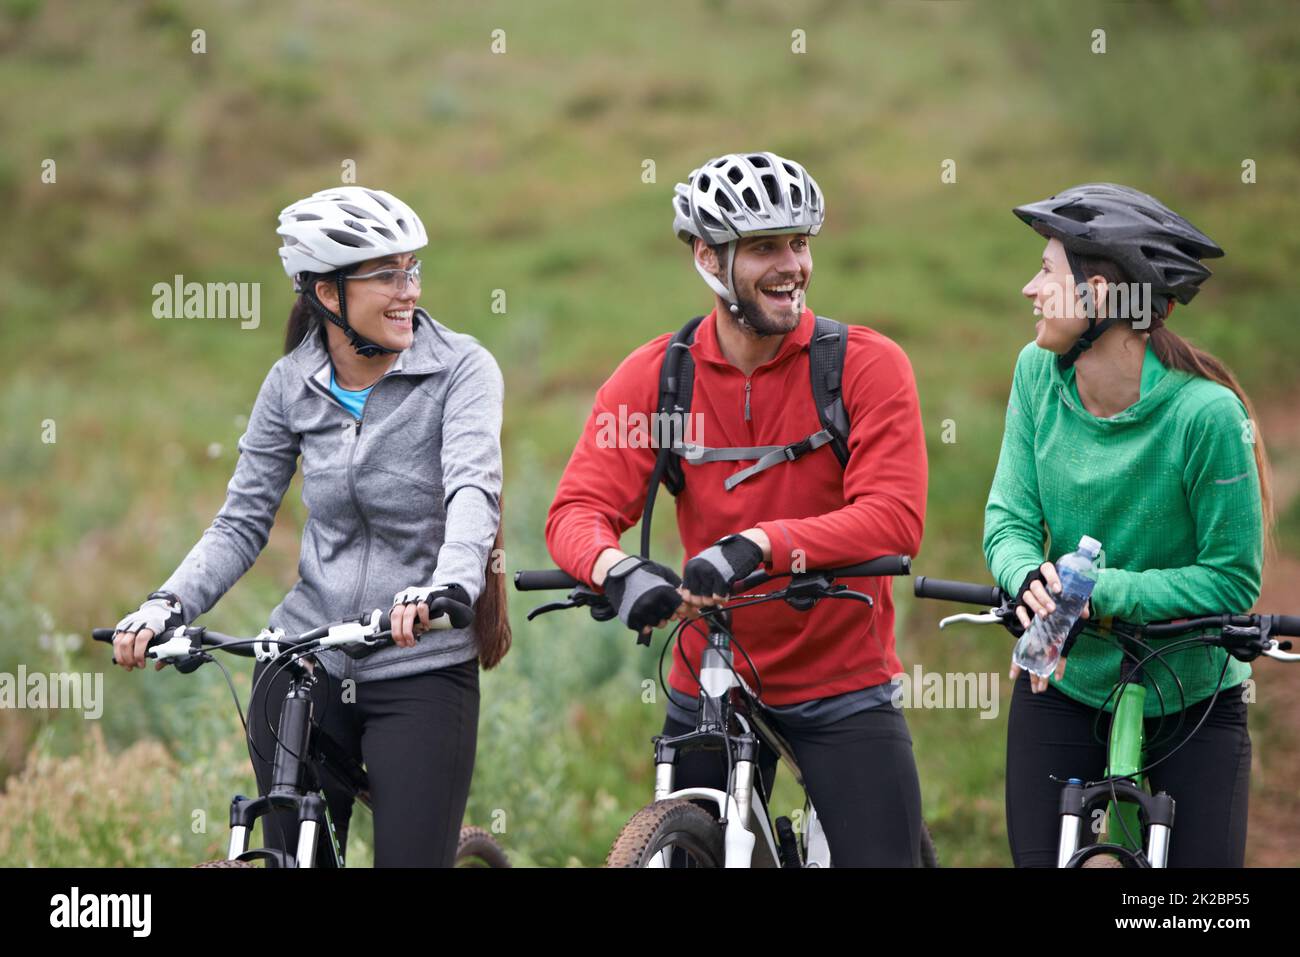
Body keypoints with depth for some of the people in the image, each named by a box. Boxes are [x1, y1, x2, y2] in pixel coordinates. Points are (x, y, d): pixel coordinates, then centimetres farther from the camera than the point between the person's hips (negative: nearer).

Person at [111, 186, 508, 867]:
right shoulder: (292, 384, 4)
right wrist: (170, 604, -14)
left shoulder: (459, 368, -7)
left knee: (412, 859, -10)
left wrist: (449, 585, -43)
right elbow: (242, 522, 4)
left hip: (422, 671, -3)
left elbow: (473, 489, -23)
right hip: (303, 664, 3)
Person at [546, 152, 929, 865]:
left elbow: (894, 519, -21)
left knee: (882, 857, -9)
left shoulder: (867, 365, -9)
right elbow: (577, 510, -11)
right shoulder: (654, 376, -2)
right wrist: (616, 568, -35)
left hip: (842, 685, -2)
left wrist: (756, 545, -35)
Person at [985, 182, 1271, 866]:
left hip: (1190, 701, -3)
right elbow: (1010, 517, -7)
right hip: (1062, 685, 4)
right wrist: (1029, 580, -29)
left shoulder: (1206, 413, -23)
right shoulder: (1039, 374, -7)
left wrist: (1100, 593, -28)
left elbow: (1233, 579, -18)